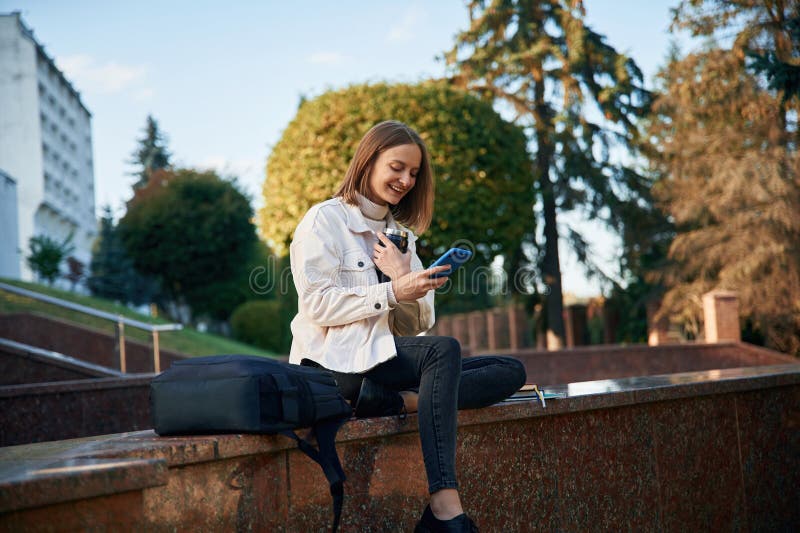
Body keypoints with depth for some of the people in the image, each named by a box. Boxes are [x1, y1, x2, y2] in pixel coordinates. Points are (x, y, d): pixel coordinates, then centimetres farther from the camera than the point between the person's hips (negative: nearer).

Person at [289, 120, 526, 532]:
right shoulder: (325, 220, 2)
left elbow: (417, 325, 14)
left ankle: (397, 399, -30)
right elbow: (316, 304, -12)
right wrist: (393, 292, -20)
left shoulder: (400, 233, 21)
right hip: (339, 360, -7)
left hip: (389, 355, 7)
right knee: (445, 351, -34)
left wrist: (405, 278, -6)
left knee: (510, 371, -10)